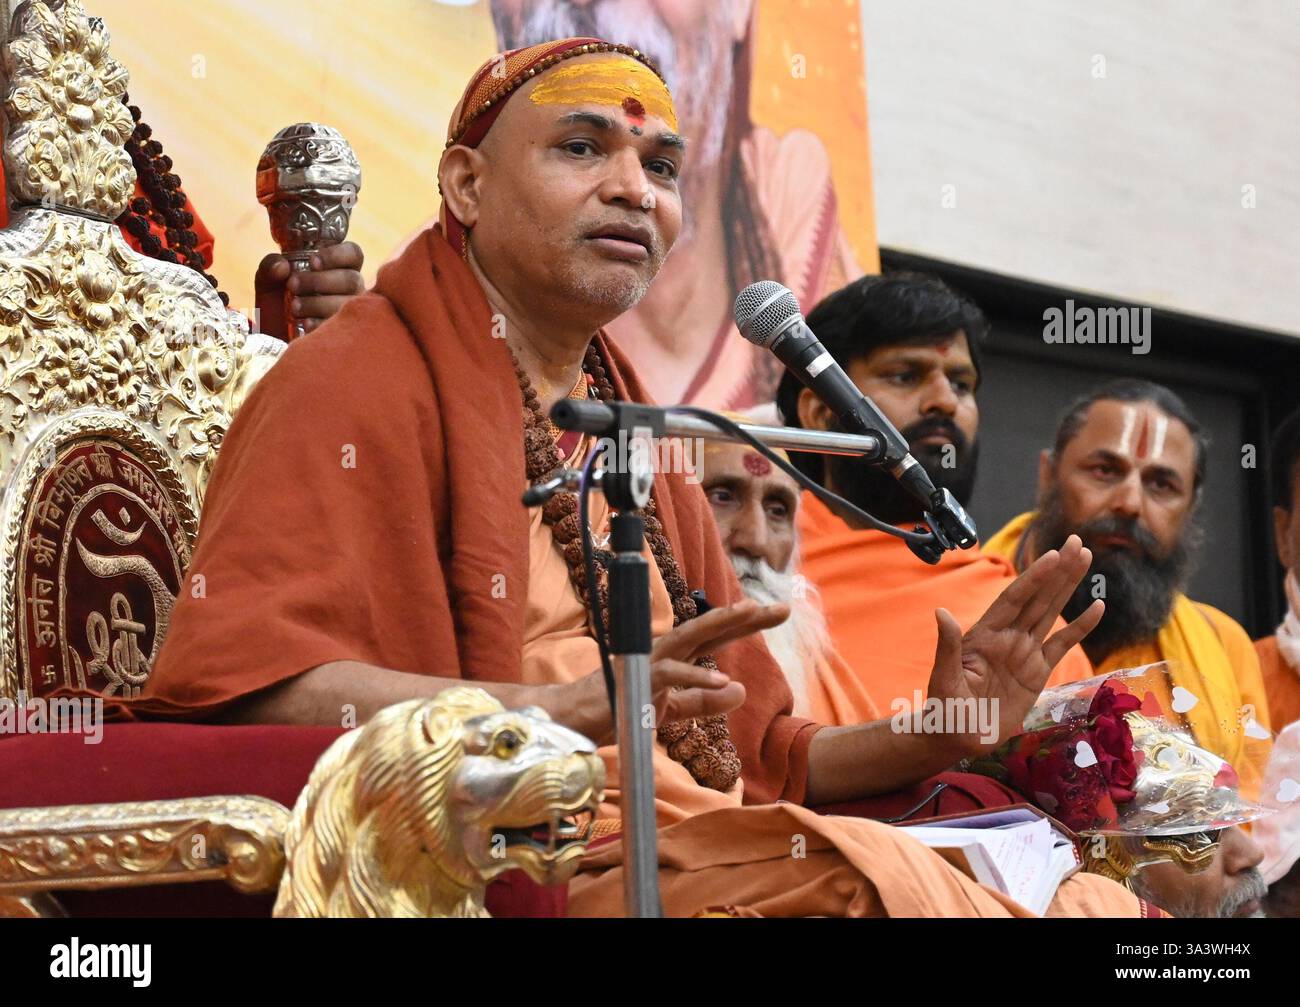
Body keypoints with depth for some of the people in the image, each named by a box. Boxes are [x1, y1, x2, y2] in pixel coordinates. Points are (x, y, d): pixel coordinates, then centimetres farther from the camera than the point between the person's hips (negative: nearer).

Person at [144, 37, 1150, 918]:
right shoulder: (361, 386, 0)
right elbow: (239, 683, -17)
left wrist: (936, 733, 8)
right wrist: (571, 706, -27)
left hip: (695, 849, 8)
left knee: (1094, 893, -13)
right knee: (867, 871, -31)